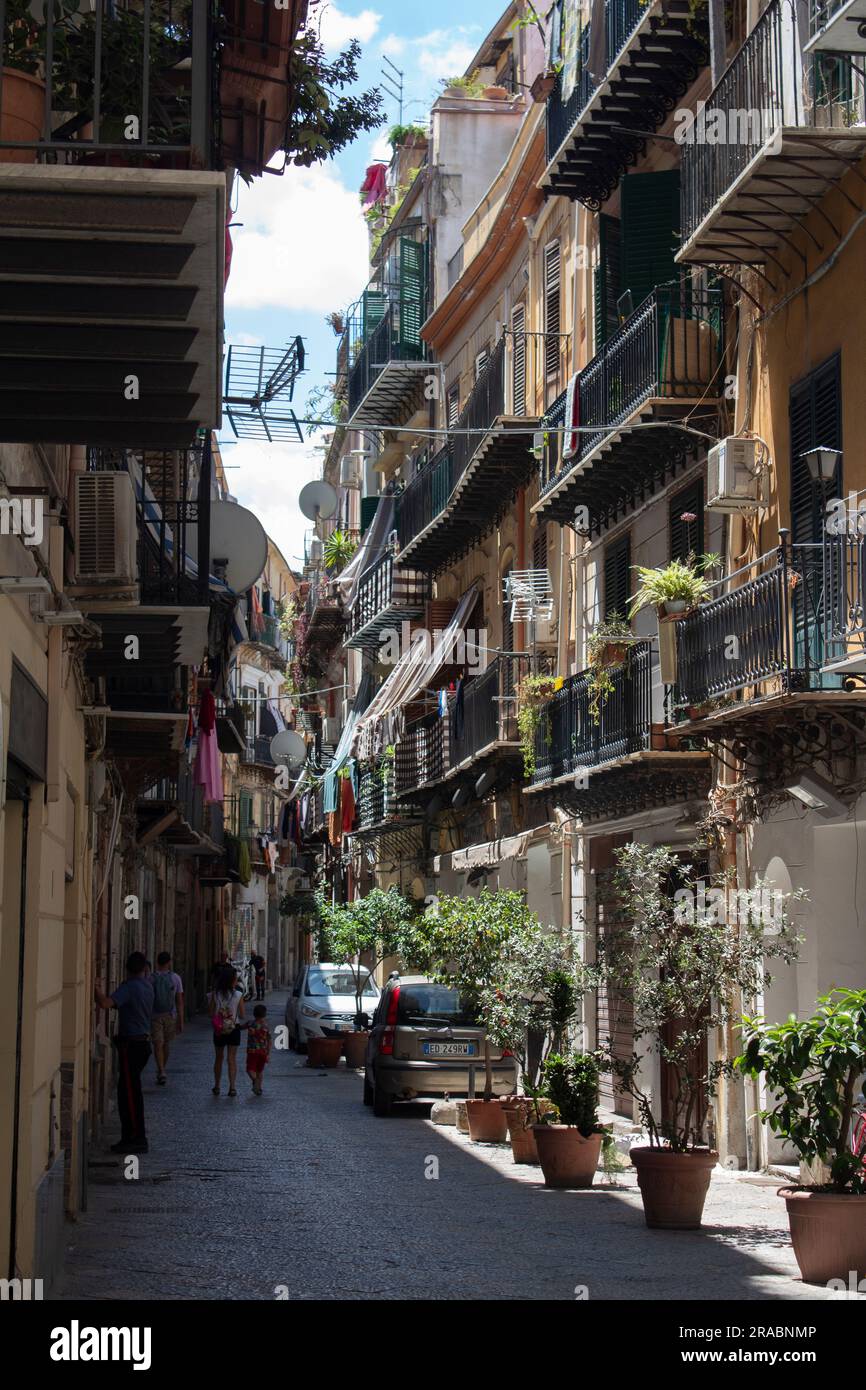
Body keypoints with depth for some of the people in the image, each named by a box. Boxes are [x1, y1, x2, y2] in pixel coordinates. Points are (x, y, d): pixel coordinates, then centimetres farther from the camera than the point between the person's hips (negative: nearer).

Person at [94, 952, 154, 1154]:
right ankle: (130, 1137, 16)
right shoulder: (147, 985, 10)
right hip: (143, 1041, 9)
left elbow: (106, 1003, -30)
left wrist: (96, 988, -15)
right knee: (129, 1092, 13)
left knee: (130, 1093, -6)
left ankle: (138, 1139, -6)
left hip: (131, 1044, -9)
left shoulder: (129, 987, -16)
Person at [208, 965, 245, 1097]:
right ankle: (232, 1087, -4)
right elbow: (242, 1015, -5)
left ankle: (217, 1086, 20)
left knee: (218, 1058, 15)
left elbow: (211, 1014, -6)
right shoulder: (238, 995, -11)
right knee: (232, 1058, 3)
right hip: (233, 1029, -2)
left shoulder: (215, 995, -7)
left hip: (218, 1030, 2)